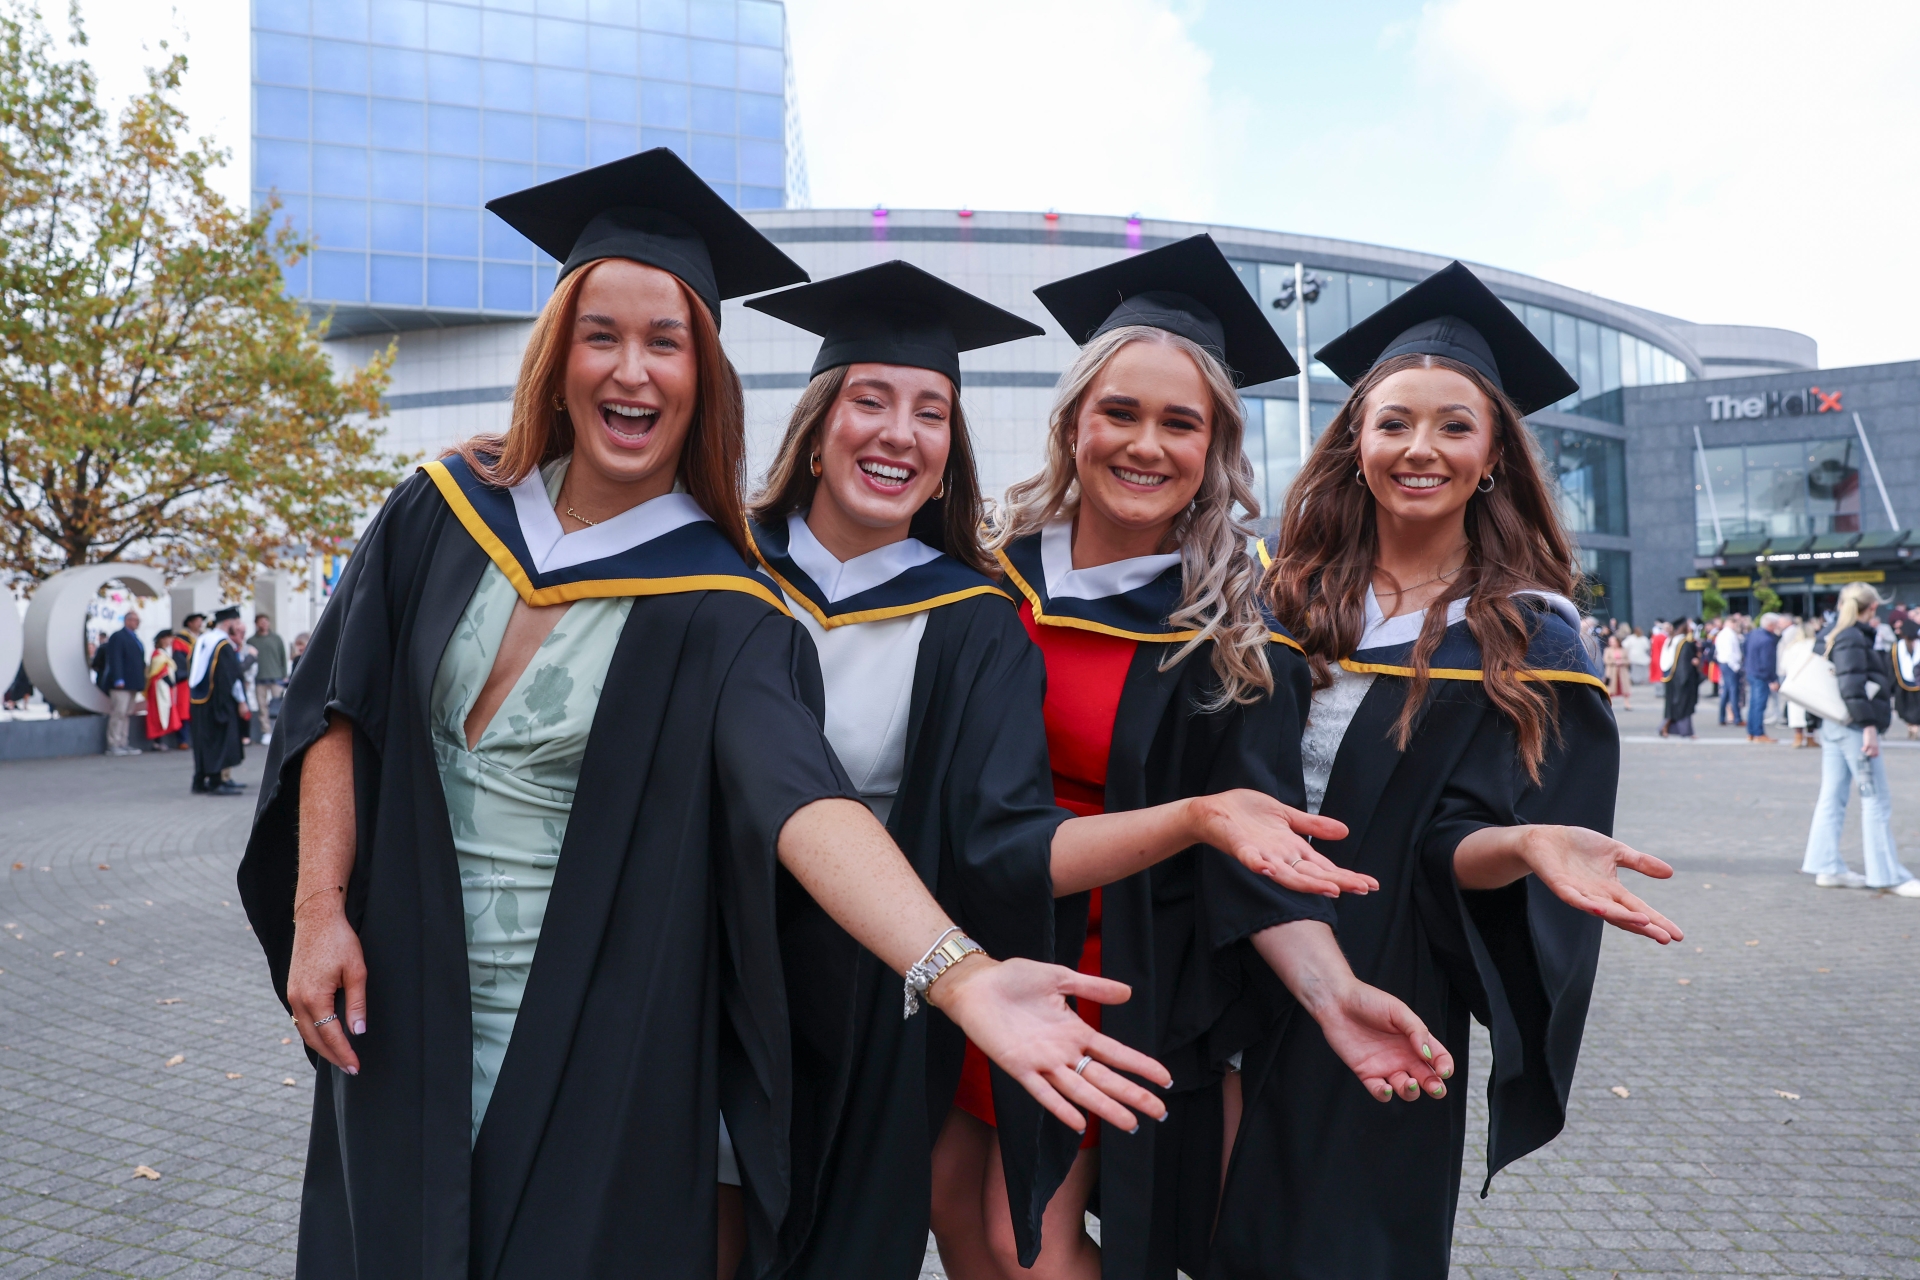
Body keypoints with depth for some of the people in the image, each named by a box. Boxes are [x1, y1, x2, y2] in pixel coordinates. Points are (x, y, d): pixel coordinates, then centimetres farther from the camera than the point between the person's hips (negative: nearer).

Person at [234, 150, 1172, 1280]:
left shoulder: (720, 614, -13)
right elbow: (337, 710, 3)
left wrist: (958, 974, -44)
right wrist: (319, 909, -6)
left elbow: (804, 798, -28)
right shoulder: (446, 510, -2)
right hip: (403, 1012, 3)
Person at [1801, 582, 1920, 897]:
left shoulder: (1830, 636, 15)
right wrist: (1869, 726, -21)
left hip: (1832, 726, 10)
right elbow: (1853, 686, -21)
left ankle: (1827, 867, 12)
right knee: (1876, 800, -4)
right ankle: (1888, 874, 0)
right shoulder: (1853, 638, -13)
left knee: (1832, 797, 9)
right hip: (1854, 727, -10)